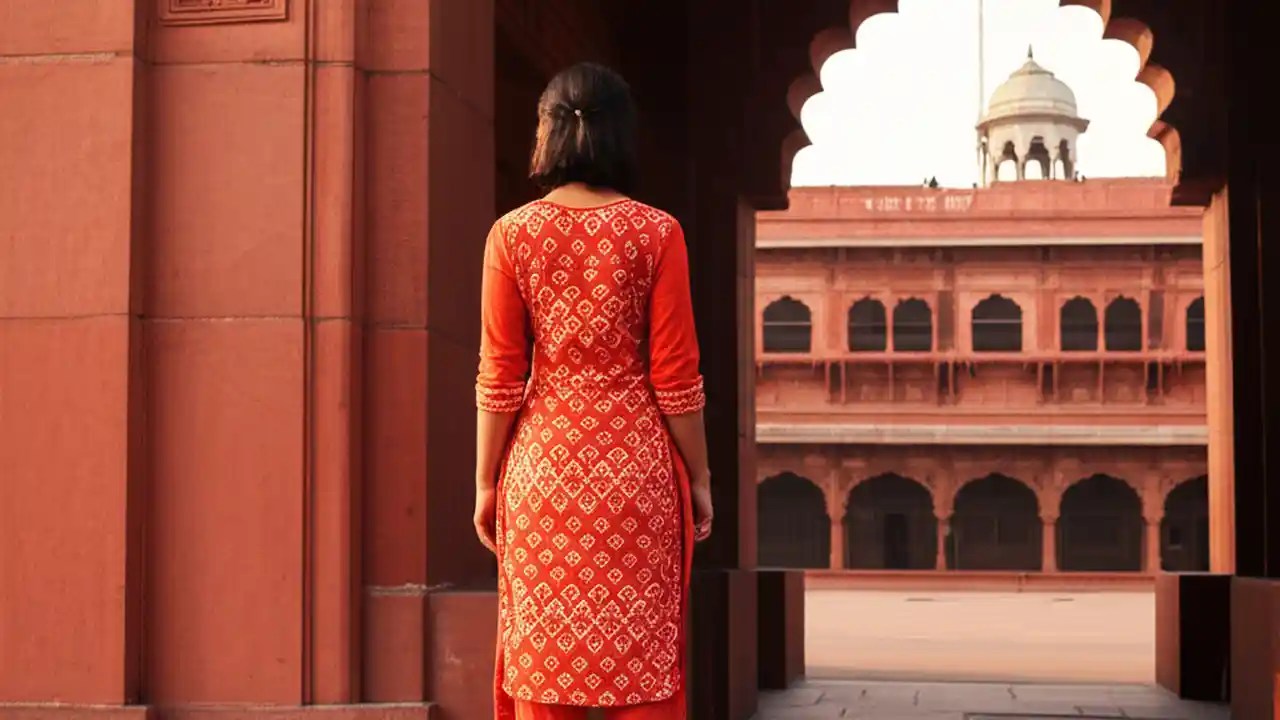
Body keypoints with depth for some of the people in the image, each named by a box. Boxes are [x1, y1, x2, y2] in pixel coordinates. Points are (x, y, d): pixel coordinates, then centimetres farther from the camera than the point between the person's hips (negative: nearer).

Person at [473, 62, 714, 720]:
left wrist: (485, 482, 8)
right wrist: (698, 477, 5)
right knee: (643, 662, 6)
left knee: (545, 663, 7)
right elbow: (675, 377, -5)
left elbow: (500, 377, -1)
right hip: (637, 465, -1)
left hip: (542, 466, 1)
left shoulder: (512, 234, -1)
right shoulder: (657, 233, -3)